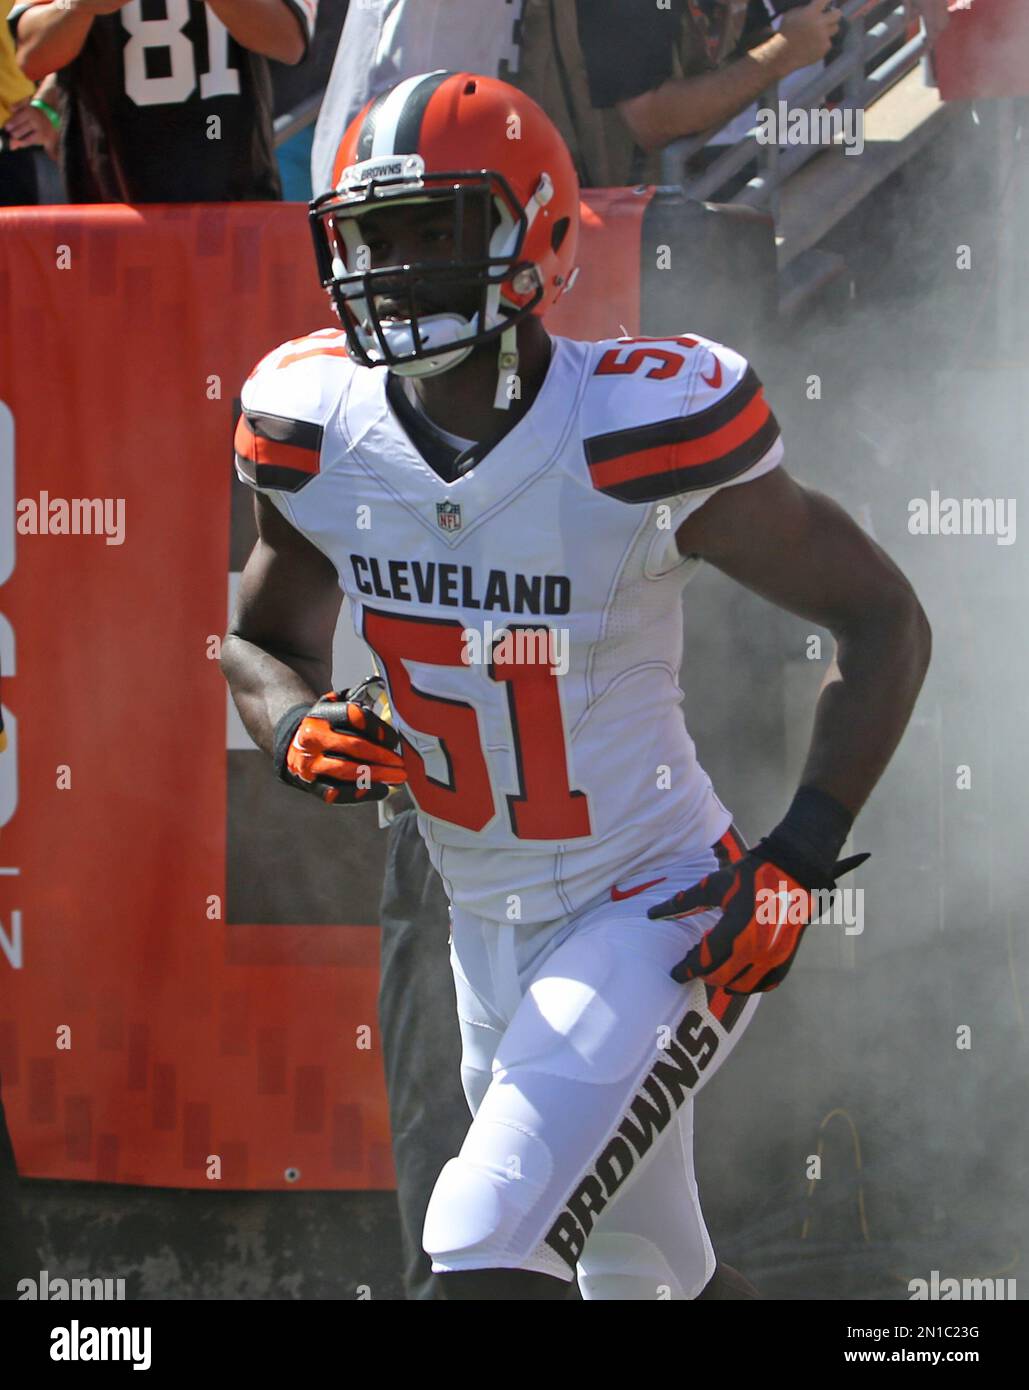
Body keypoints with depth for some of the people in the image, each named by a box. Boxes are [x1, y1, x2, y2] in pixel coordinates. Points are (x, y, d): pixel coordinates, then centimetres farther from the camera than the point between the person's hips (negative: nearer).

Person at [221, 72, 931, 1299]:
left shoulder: (638, 432, -22)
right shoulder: (318, 436, -7)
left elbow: (882, 620, -11)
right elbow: (265, 640, 12)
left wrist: (799, 859, -19)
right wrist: (297, 732, -11)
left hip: (655, 916, -6)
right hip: (487, 925, 6)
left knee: (487, 1257, -20)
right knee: (646, 1277, 21)